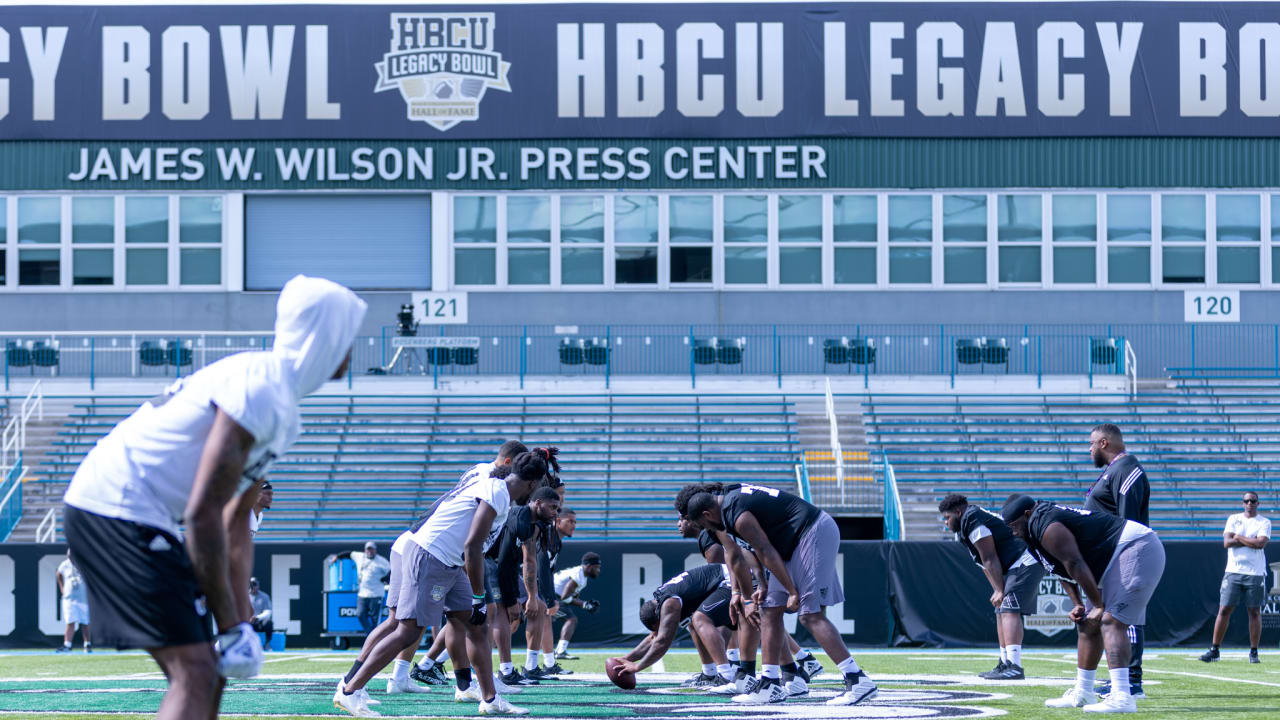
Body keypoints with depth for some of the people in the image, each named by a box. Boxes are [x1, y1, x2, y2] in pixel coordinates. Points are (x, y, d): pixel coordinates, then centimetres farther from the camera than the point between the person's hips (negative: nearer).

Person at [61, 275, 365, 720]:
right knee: (196, 676, -17)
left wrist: (242, 616, 19)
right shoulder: (261, 391, -16)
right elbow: (202, 515, -21)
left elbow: (234, 525, 23)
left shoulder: (280, 407, 18)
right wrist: (232, 626, -16)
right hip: (118, 512, -11)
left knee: (205, 674, 15)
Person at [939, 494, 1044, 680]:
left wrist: (1000, 590, -13)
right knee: (1001, 611, 18)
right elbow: (985, 564, 19)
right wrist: (998, 590, 9)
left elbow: (990, 559, -15)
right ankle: (1005, 665, 26)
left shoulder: (971, 520, -12)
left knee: (1009, 611, -19)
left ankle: (1014, 667, -30)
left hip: (1024, 564, -11)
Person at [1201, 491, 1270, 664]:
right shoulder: (1233, 519, 11)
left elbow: (1261, 543, -12)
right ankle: (1214, 651, 1)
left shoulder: (1264, 523, 6)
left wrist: (1239, 537, -5)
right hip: (1233, 572, 1)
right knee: (1224, 609, -3)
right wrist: (1251, 541, -7)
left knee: (1254, 612, 0)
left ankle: (1254, 652, 8)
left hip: (1255, 573, -1)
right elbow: (1227, 542, -3)